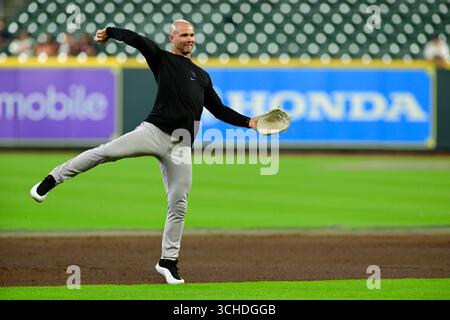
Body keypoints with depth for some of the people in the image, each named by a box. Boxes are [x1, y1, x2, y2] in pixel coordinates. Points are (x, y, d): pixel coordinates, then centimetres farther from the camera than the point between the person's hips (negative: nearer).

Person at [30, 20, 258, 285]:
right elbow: (137, 40, -3)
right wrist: (109, 33, -12)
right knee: (105, 152, -20)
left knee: (179, 205, 0)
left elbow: (219, 110, 26)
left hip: (181, 145, 4)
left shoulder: (202, 76, 25)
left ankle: (168, 261, 10)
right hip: (155, 131, -4)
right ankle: (53, 180, -5)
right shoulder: (162, 59, 11)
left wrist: (248, 122, 15)